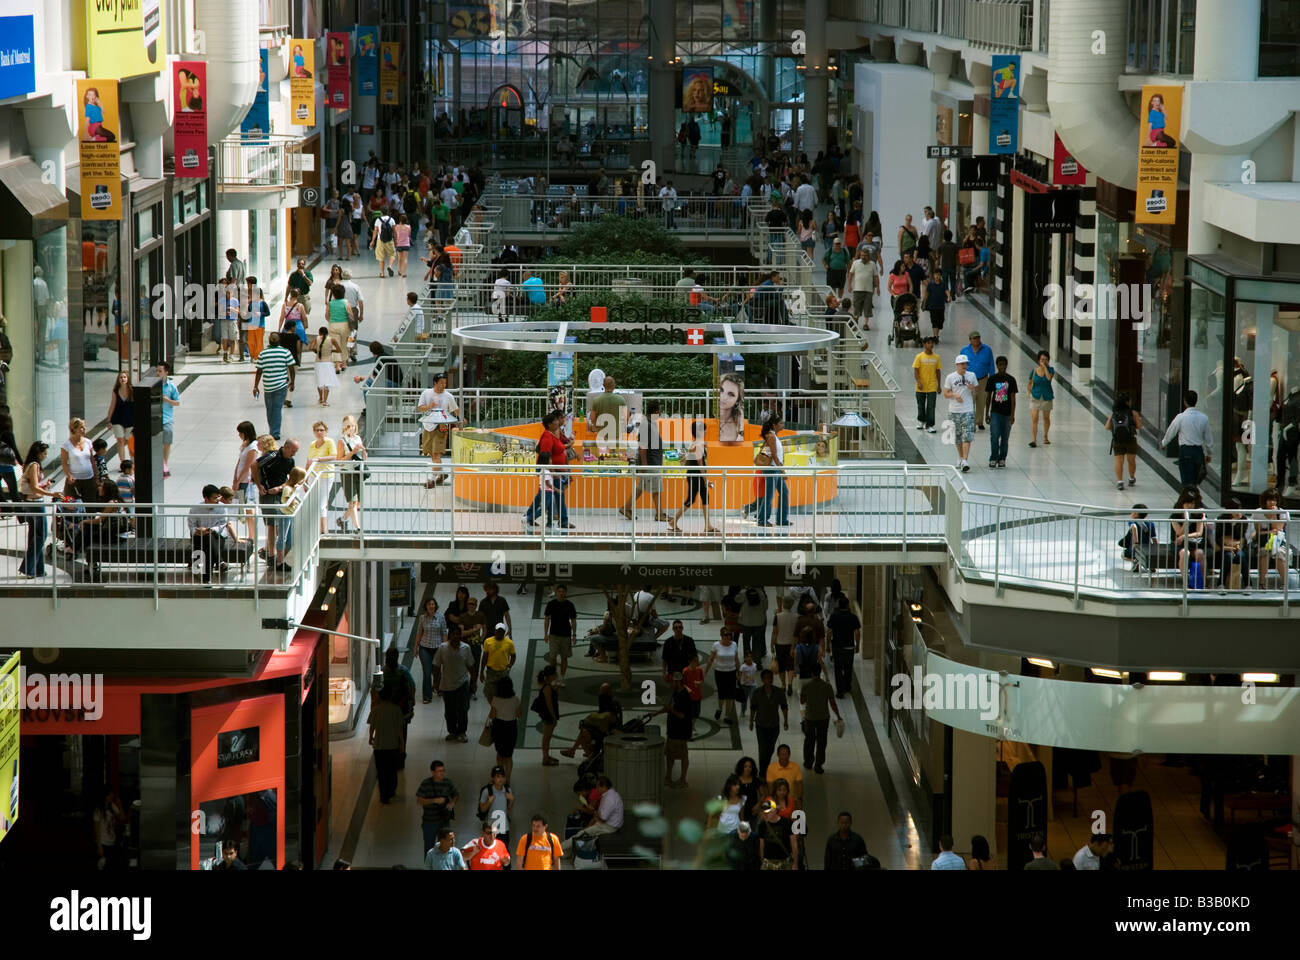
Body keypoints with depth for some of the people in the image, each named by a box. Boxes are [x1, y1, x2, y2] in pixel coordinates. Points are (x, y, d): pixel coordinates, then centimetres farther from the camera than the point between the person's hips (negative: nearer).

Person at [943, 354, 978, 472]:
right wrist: (954, 395, -17)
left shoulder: (971, 376, 4)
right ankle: (960, 458, 30)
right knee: (957, 437, 11)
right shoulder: (951, 377, -1)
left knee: (967, 437, -12)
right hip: (954, 411, 0)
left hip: (968, 410, 0)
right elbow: (946, 393, 2)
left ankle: (964, 461, -17)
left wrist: (972, 389, -9)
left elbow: (976, 391, 14)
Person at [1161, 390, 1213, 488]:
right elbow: (1209, 438, 10)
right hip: (1199, 450, 4)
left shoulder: (1181, 417, -9)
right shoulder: (1204, 418, 2)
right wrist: (1209, 454, 23)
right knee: (1194, 481, 16)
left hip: (1185, 451, -4)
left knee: (1187, 481, -1)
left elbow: (1171, 432, 4)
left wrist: (1163, 443, 24)